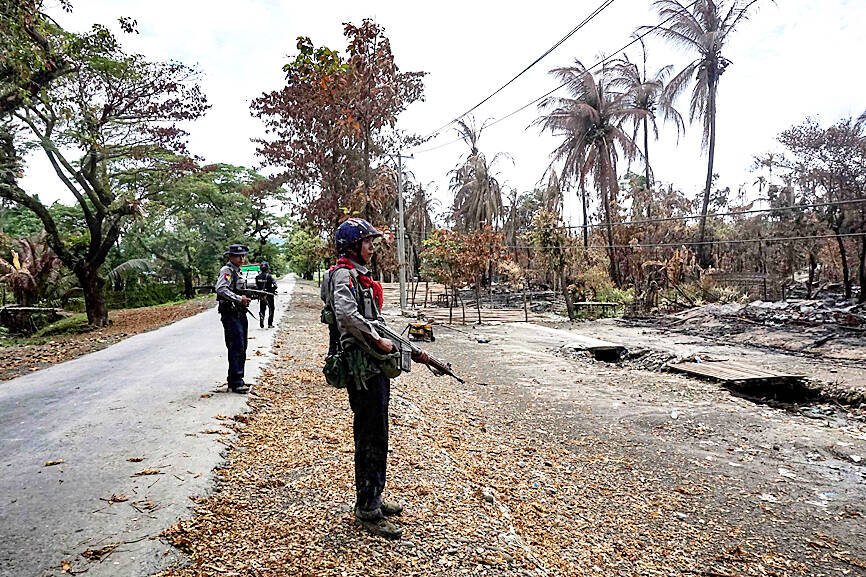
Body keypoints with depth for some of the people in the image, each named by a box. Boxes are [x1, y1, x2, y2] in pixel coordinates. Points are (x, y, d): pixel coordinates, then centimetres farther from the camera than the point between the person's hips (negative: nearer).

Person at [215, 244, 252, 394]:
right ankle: (236, 383, -6)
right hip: (231, 315, -10)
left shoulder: (239, 271, 19)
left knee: (241, 349, 13)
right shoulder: (227, 270, -10)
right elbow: (221, 289, -24)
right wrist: (239, 299, -26)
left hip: (240, 314, 10)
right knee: (236, 348, -10)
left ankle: (234, 380, 22)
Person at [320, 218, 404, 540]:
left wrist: (390, 341, 15)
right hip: (361, 366, -10)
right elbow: (346, 313, -31)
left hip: (373, 365, 10)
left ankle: (372, 498, 30)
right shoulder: (344, 274, -13)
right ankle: (367, 511, 7)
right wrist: (376, 340, -24)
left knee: (374, 434, 17)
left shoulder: (360, 274, 20)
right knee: (371, 438, -4)